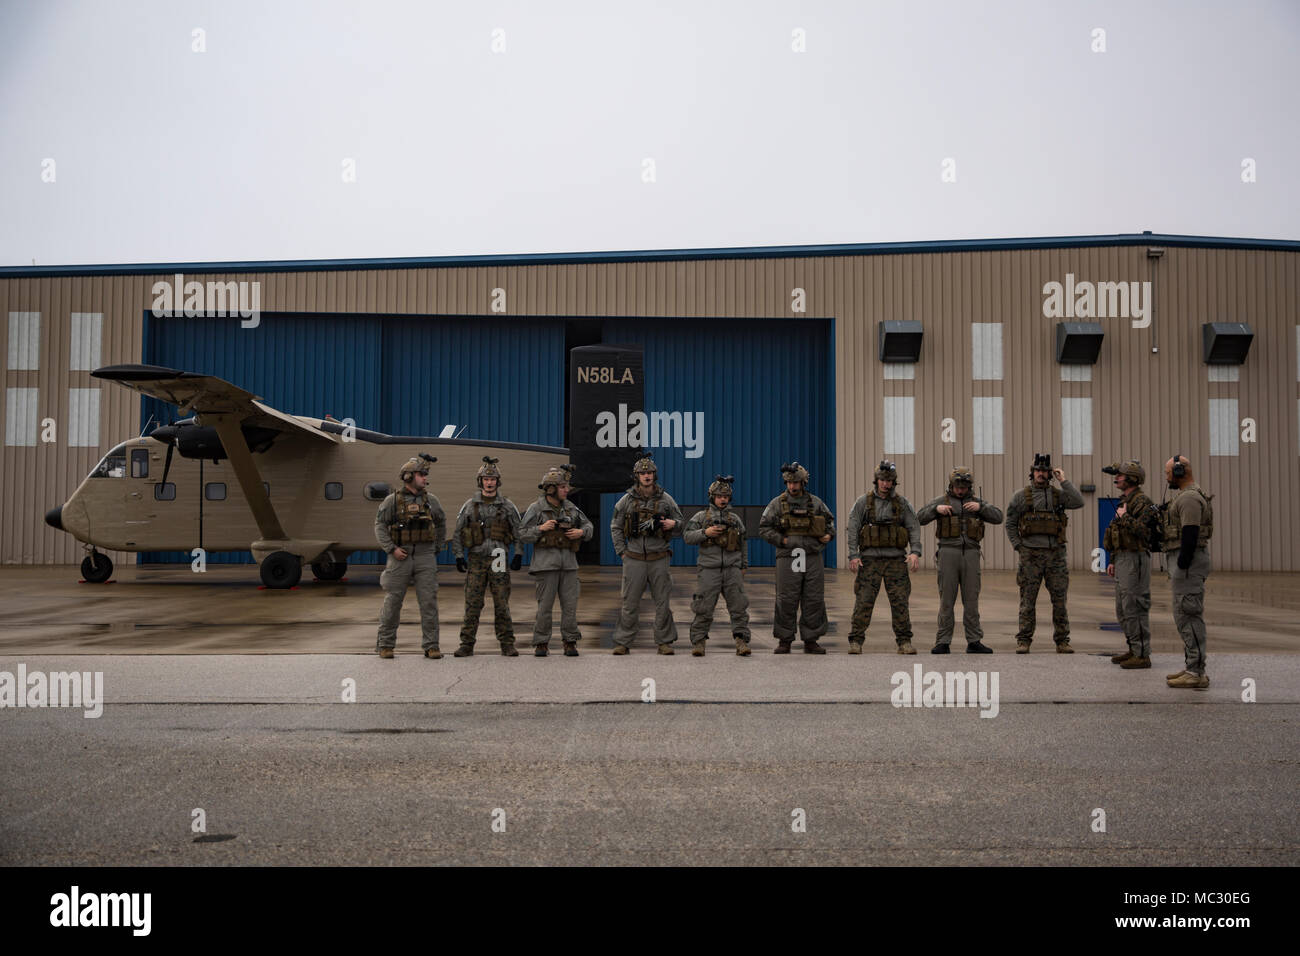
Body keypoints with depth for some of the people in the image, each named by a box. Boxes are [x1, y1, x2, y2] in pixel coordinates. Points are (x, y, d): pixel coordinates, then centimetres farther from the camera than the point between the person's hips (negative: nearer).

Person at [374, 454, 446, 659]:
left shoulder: (431, 500, 8)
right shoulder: (392, 500, 0)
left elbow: (441, 523, 22)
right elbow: (380, 526, 0)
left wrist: (438, 548, 16)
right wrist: (392, 549, -11)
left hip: (425, 558, 2)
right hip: (400, 557, -2)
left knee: (429, 602, -2)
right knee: (392, 602, 3)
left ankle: (431, 646, 3)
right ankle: (385, 645, 14)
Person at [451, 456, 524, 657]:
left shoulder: (507, 506, 5)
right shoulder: (469, 506, 6)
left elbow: (518, 532, 8)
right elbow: (457, 533, 9)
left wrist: (518, 555, -2)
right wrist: (459, 556, 1)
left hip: (499, 561, 0)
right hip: (476, 560, 0)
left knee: (502, 604, 0)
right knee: (472, 604, -1)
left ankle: (507, 645, 5)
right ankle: (467, 645, 4)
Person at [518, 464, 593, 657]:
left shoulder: (570, 507, 10)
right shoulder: (536, 508, -2)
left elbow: (588, 527, 18)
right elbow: (523, 535, -3)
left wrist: (581, 532, -3)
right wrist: (541, 528, -16)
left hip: (568, 562, 4)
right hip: (546, 562, -4)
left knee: (570, 604, 2)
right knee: (545, 605, -3)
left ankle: (570, 642, 11)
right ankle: (541, 644, 7)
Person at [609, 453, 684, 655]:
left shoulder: (666, 499, 4)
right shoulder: (627, 500, 3)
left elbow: (681, 529, 12)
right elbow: (615, 527, 11)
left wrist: (673, 524, -11)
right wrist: (621, 552, 4)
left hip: (659, 559, 1)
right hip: (634, 560, 0)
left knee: (662, 602, 3)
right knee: (630, 603, 1)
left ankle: (664, 642, 12)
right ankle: (622, 642, 9)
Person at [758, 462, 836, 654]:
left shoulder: (815, 502, 10)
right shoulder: (777, 503, 3)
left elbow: (829, 520, 25)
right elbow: (764, 528, 3)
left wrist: (829, 534, 6)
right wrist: (781, 540, -8)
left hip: (813, 557, 3)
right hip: (788, 558, -2)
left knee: (814, 600, 3)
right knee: (786, 602, -2)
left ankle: (810, 641, 12)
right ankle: (784, 641, 8)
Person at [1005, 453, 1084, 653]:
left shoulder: (1058, 494, 8)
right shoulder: (1021, 496, 4)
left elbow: (1078, 502, -11)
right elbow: (1010, 524, 8)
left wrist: (1064, 481, -7)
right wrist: (1018, 547, -2)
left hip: (1055, 554, 1)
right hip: (1030, 555, -1)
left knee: (1059, 599, 2)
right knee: (1028, 600, 0)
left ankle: (1062, 641, 9)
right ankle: (1023, 641, 6)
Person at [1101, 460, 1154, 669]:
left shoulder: (1142, 502, -14)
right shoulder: (1125, 501, 18)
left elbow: (1146, 532, -26)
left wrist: (1124, 517, -17)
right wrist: (1113, 561, 21)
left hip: (1135, 560, -10)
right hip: (1123, 560, 10)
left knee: (1135, 609, -8)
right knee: (1123, 610, 14)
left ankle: (1142, 655, -4)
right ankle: (1134, 649, 22)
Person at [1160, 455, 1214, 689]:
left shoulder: (1189, 498, -15)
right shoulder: (1186, 496, 20)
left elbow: (1190, 535, -22)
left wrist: (1182, 567, -24)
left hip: (1188, 562, -11)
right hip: (1185, 561, 11)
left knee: (1188, 615, -10)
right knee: (1185, 615, 14)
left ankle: (1196, 673, -9)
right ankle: (1193, 667, 19)